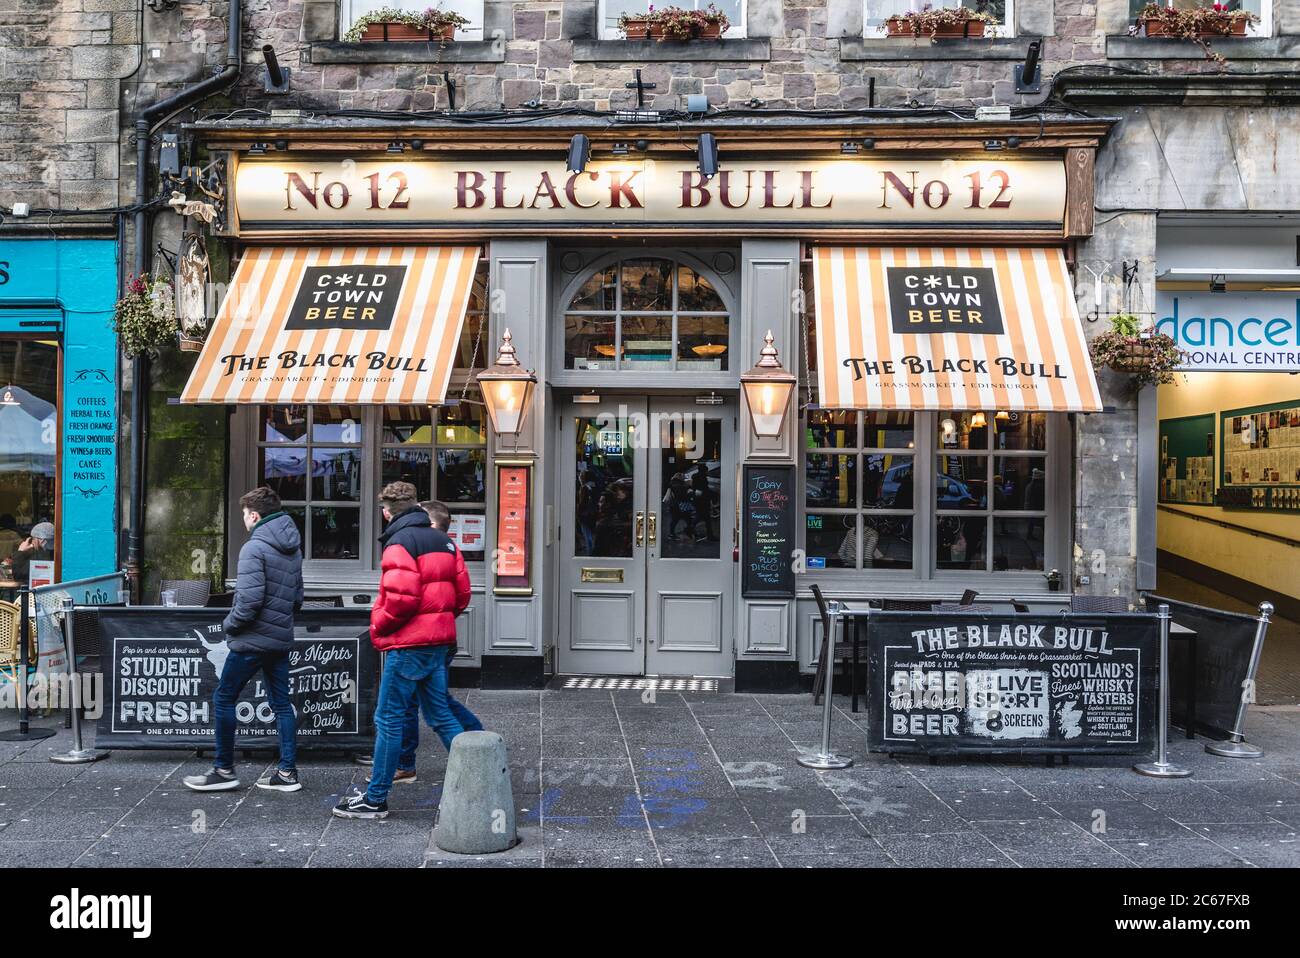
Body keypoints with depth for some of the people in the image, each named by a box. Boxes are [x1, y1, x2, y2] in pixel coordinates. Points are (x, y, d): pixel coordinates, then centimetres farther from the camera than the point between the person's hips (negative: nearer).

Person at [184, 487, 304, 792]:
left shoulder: (254, 548, -14)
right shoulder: (293, 548, 12)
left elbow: (250, 599, -21)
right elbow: (297, 597, 17)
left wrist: (230, 625, -7)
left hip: (252, 641, -8)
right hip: (282, 639, 8)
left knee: (223, 699, 5)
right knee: (281, 704, 10)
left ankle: (224, 770, 10)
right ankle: (288, 772, 11)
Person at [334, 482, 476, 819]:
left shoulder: (399, 543, -12)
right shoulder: (443, 541, 12)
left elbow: (401, 598, -22)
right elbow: (462, 592, 11)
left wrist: (378, 625, -6)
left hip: (408, 645, -8)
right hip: (439, 641, 8)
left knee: (388, 719, 2)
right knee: (441, 716, 15)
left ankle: (376, 799, 11)